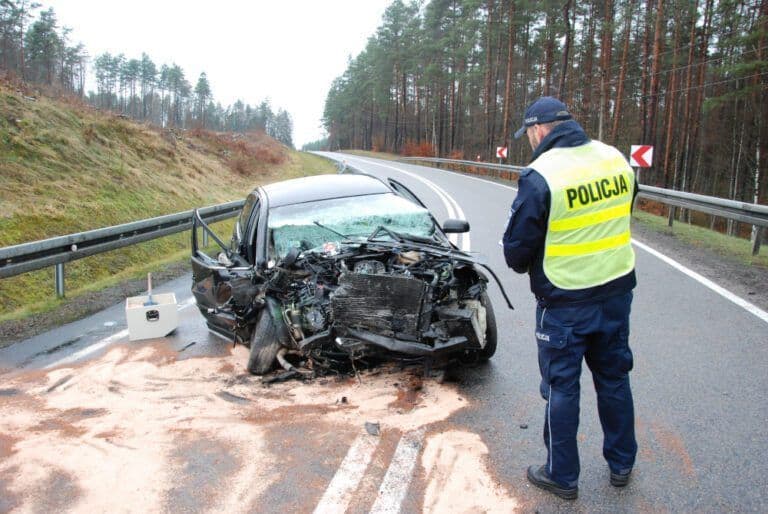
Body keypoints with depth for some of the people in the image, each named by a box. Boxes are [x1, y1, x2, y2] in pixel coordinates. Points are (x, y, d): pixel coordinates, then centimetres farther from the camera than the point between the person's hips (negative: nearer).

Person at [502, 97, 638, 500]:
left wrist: (525, 267, 9)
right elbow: (616, 222, 11)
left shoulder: (540, 175, -20)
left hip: (565, 303, -6)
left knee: (561, 387, 10)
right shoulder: (616, 159, 0)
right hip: (617, 290, 6)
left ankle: (562, 476, 25)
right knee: (614, 377, 20)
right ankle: (621, 464, 37)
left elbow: (516, 247, -13)